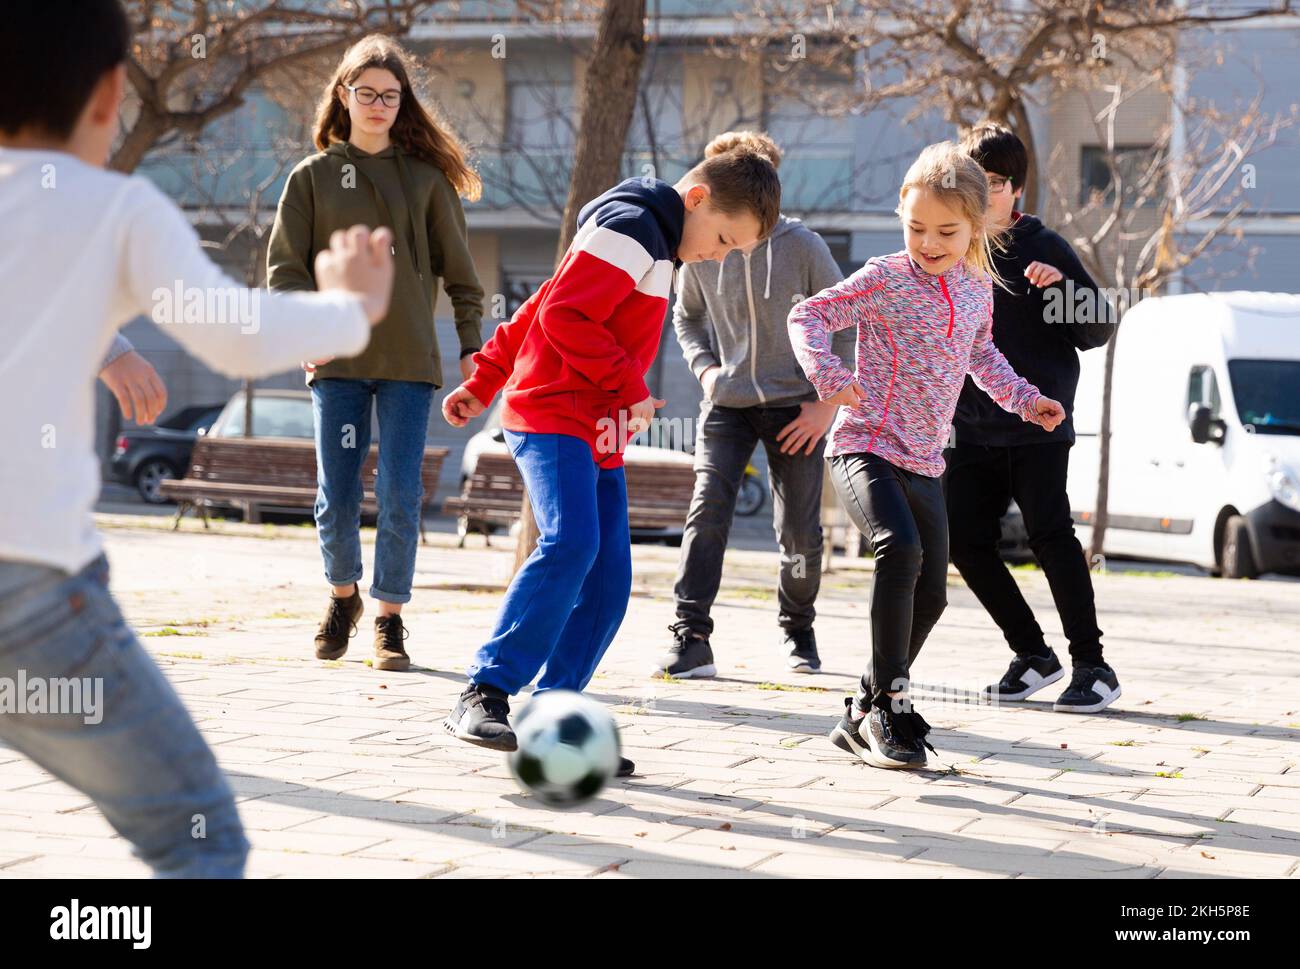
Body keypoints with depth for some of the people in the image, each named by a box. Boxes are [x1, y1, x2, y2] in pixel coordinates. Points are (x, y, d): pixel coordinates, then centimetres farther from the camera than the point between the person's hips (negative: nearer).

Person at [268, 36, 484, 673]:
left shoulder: (426, 178, 8)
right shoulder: (312, 177, 7)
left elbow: (457, 267, 10)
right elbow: (285, 266, 4)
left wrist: (470, 342, 4)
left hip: (409, 362, 0)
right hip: (337, 361, 0)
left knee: (401, 497, -5)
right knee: (336, 499, 0)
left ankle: (390, 618, 7)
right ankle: (343, 594, 26)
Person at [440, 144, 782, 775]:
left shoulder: (653, 248, 22)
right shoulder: (631, 230, -10)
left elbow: (538, 311, 25)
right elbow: (564, 315, -20)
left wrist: (484, 383, 24)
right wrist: (631, 389, -15)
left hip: (599, 437, 10)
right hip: (554, 417, -10)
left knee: (609, 578, 0)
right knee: (570, 545, -26)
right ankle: (485, 696, -25)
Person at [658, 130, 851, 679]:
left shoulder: (802, 245, -8)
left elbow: (847, 323, -1)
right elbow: (687, 316, 18)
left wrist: (827, 403, -6)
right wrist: (705, 367, 1)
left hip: (796, 406, -1)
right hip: (727, 403, 1)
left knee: (800, 534, 2)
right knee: (707, 512, -16)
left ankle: (798, 633, 26)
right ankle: (691, 639, -18)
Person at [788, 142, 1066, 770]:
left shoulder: (976, 289, 10)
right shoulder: (884, 279, -8)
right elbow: (807, 316, -10)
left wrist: (1024, 398, 21)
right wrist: (829, 375, -26)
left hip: (924, 462, 7)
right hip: (866, 446, -7)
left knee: (930, 593, 6)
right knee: (901, 550, -30)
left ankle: (864, 717, 19)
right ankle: (889, 703, -23)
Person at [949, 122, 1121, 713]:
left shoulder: (1043, 248, 0)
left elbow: (1099, 330, -2)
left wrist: (1064, 289, -19)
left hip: (1037, 426, -5)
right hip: (972, 430, 5)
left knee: (1049, 536, -13)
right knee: (965, 541, -1)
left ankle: (1092, 665, -5)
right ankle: (1033, 655, 13)